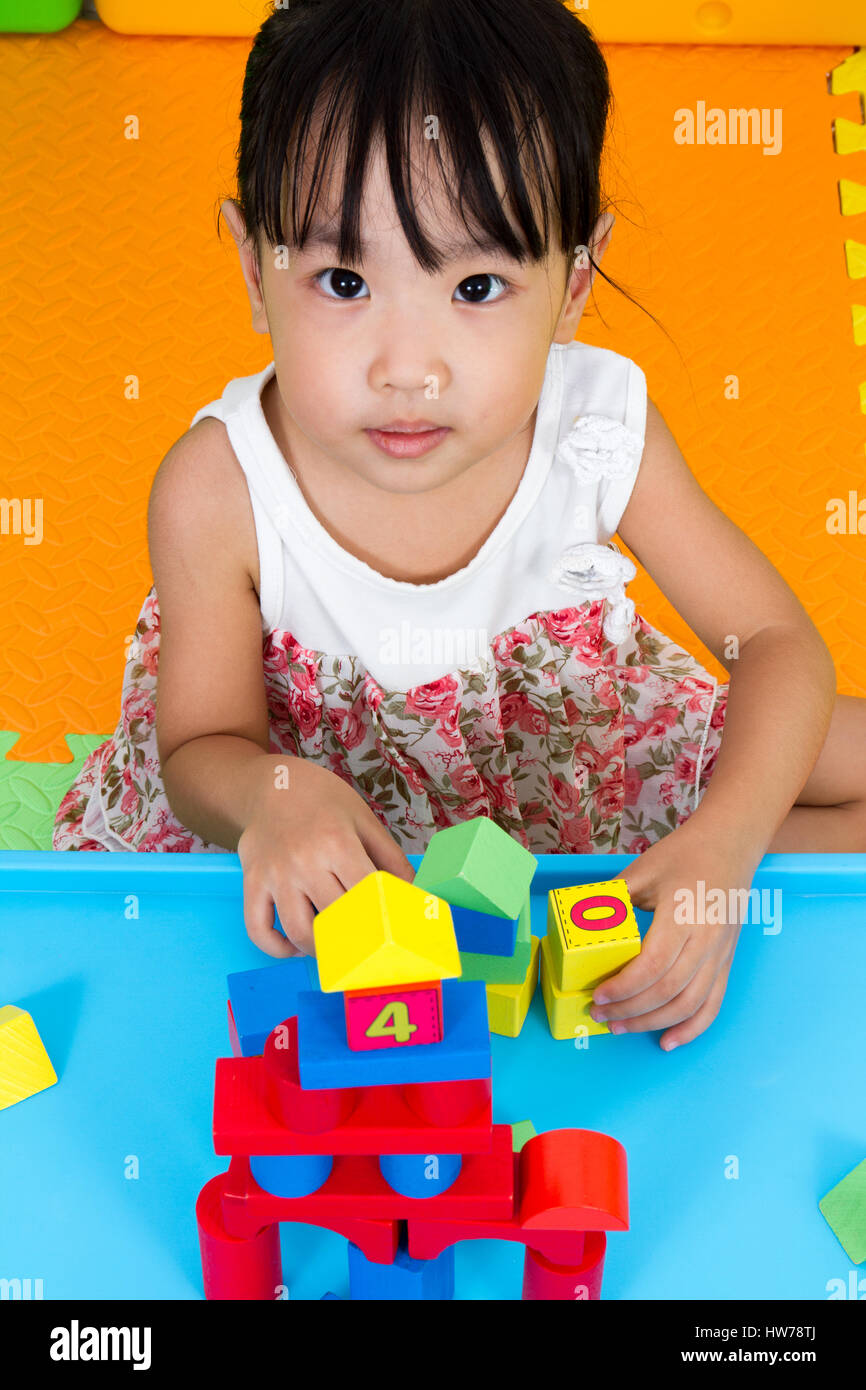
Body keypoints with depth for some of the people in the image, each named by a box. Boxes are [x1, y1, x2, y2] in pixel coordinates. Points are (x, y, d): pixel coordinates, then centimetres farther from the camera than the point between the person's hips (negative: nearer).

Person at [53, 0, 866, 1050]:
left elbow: (777, 640, -15)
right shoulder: (218, 491, -27)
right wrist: (269, 794, -41)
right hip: (332, 771, 0)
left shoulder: (601, 431, -24)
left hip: (575, 744, 1)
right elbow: (202, 744, -15)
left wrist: (726, 841, -34)